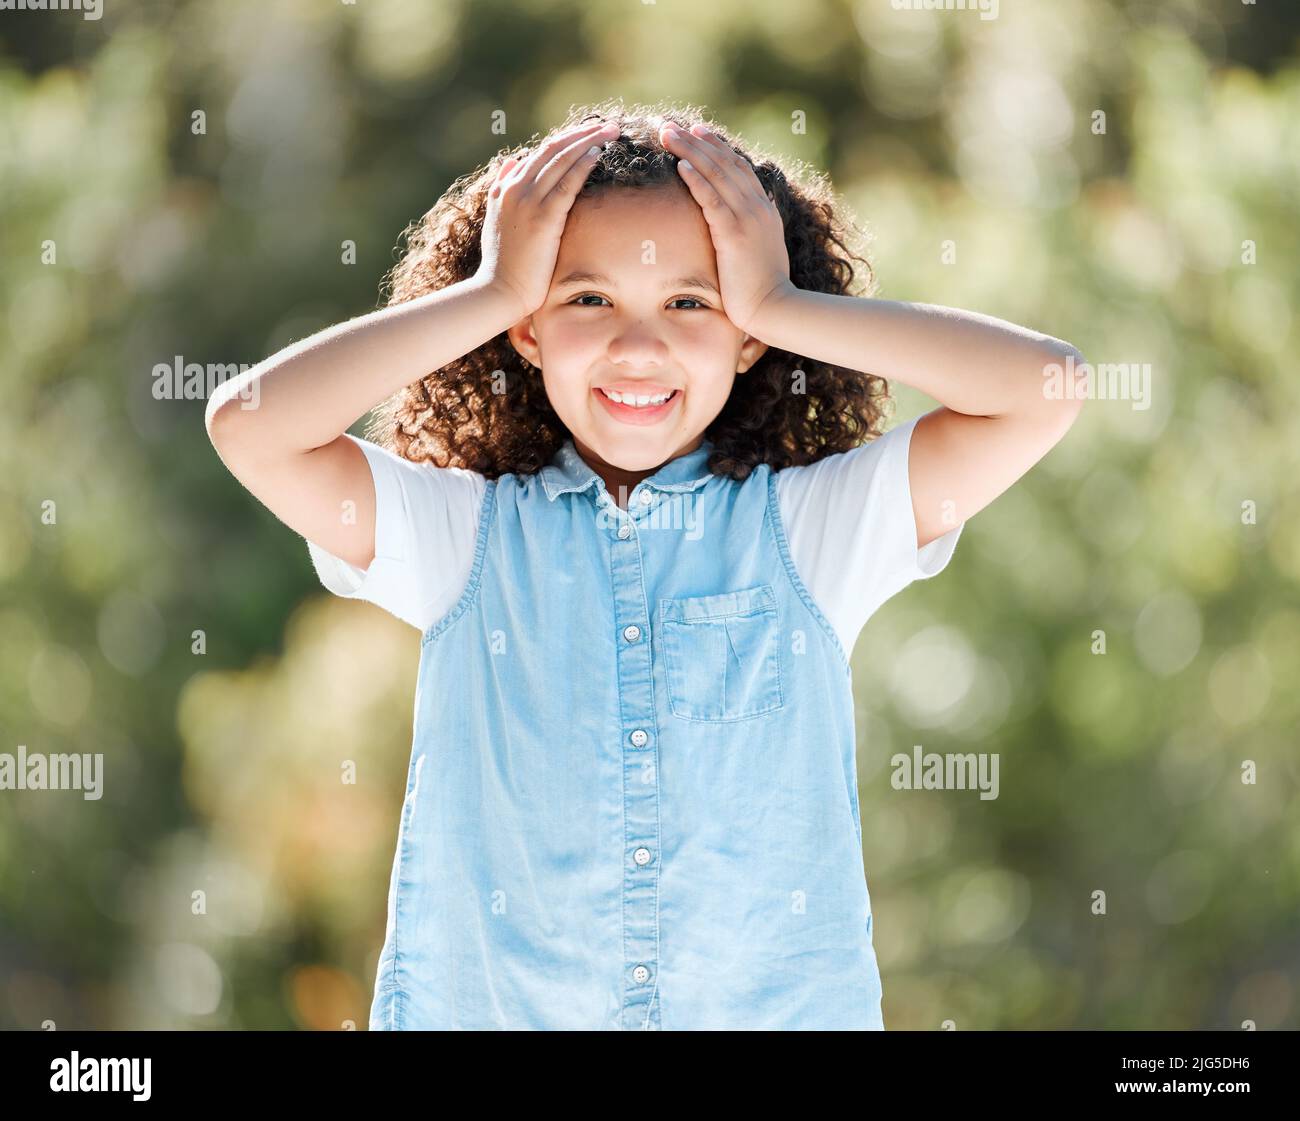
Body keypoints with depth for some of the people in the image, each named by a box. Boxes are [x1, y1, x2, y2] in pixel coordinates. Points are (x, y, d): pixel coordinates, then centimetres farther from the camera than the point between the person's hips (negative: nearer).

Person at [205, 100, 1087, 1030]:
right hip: (487, 1005, 1)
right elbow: (249, 422, -10)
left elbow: (1044, 386, -8)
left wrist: (777, 305, -6)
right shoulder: (456, 534, 2)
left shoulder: (818, 525, 1)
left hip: (779, 1004, 0)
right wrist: (489, 293, -6)